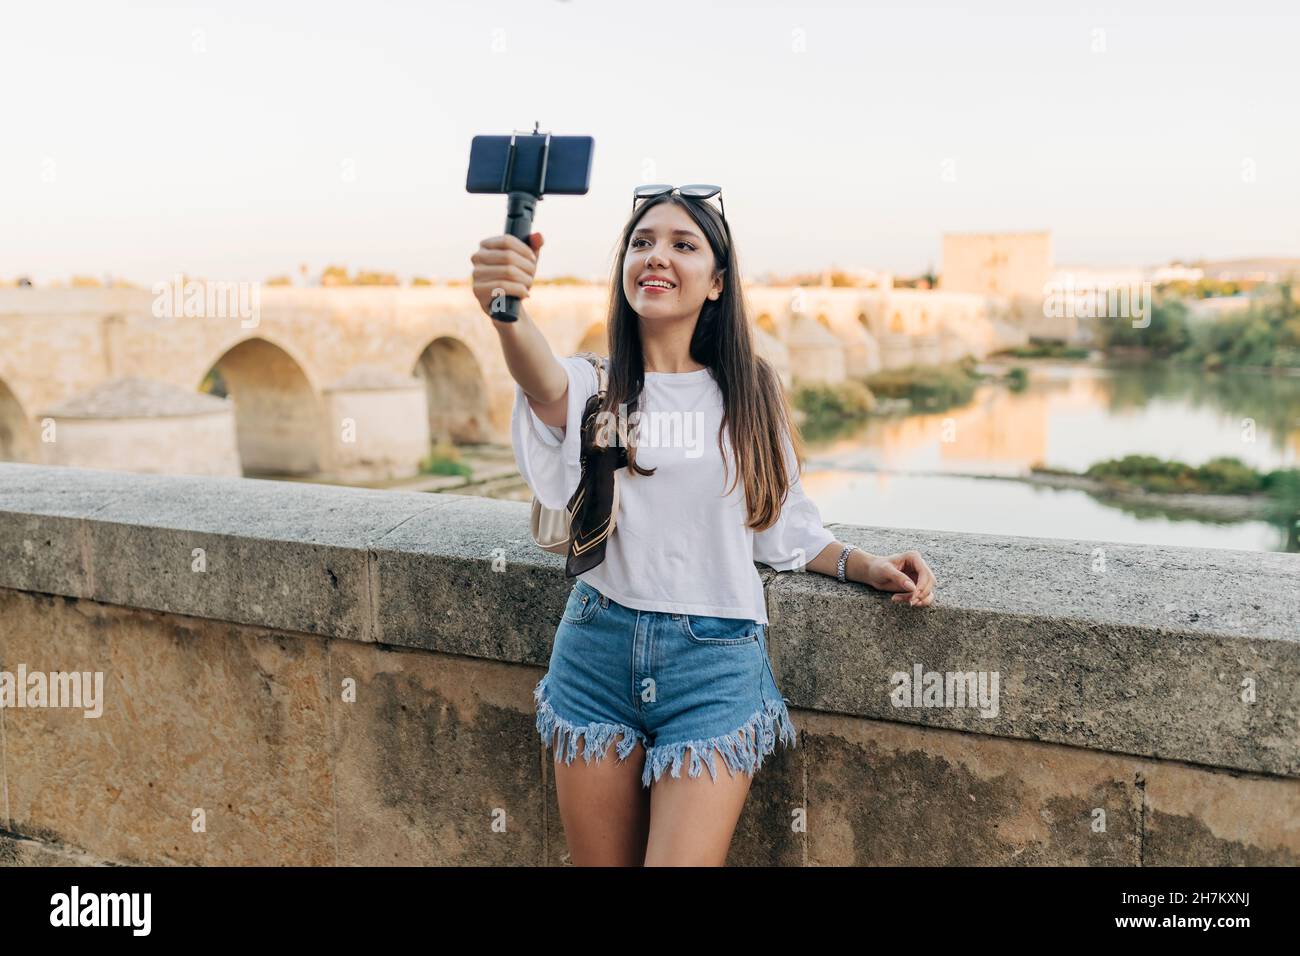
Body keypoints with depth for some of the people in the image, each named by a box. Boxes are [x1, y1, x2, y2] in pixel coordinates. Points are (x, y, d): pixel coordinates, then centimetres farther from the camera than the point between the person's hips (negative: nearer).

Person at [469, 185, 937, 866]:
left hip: (716, 663, -1)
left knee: (682, 858, -7)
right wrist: (506, 310, -50)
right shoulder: (592, 387, -1)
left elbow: (783, 527, 14)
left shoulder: (750, 393, 3)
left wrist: (864, 566, -5)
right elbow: (543, 381, -27)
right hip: (597, 651, 1)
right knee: (599, 861, 11)